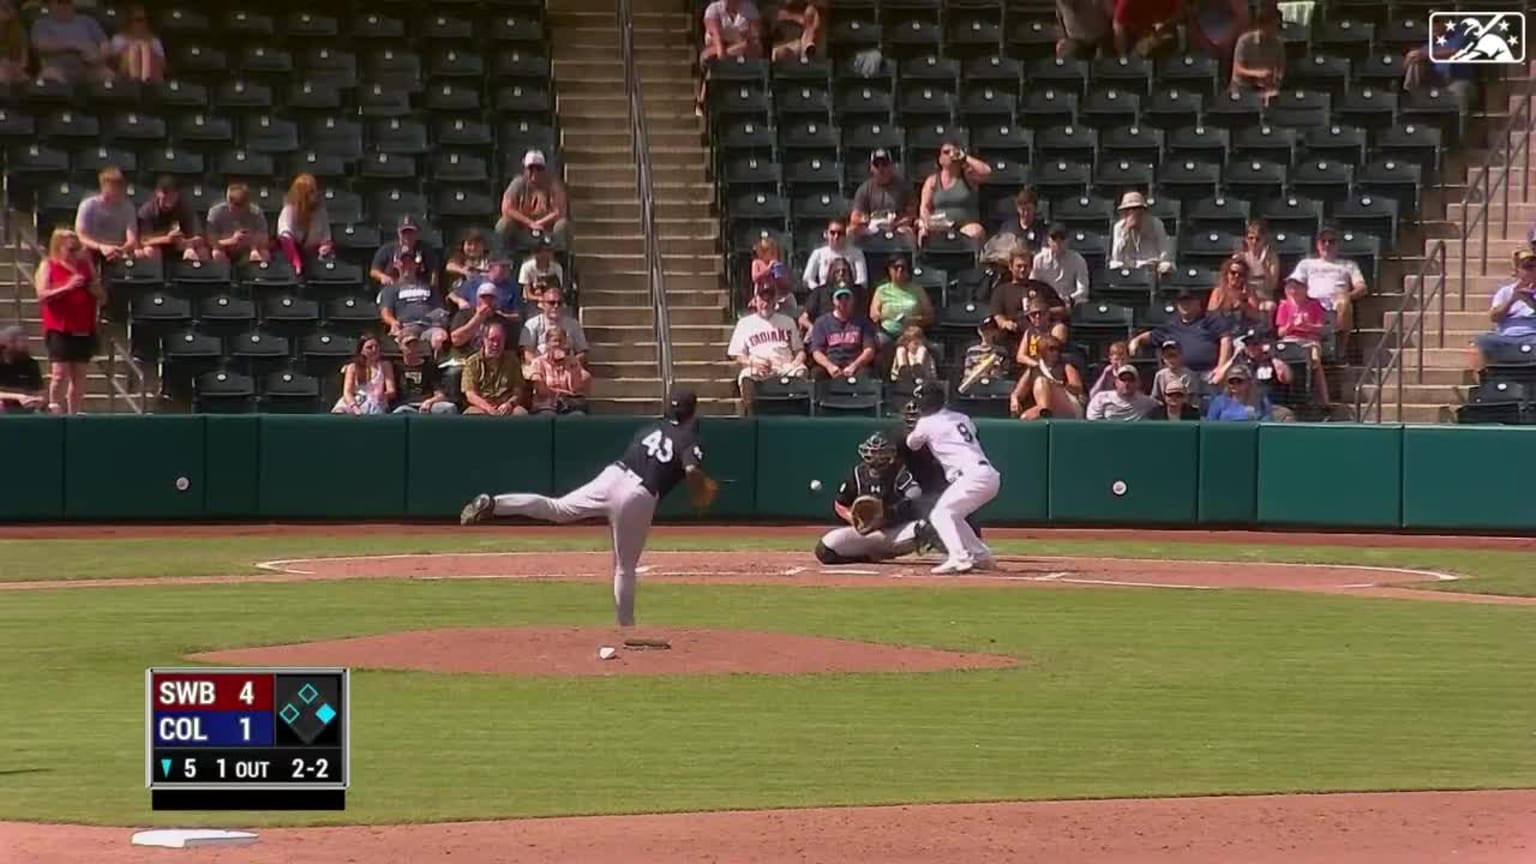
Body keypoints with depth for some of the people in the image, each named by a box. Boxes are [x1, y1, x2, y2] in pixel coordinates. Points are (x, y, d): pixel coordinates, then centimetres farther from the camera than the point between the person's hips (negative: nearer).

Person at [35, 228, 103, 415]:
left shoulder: (86, 266, 14)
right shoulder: (48, 266, 2)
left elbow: (103, 299, 17)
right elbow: (42, 296, -11)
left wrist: (94, 287, -5)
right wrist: (67, 287, -20)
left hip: (84, 331, 5)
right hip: (59, 329, -5)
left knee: (79, 376, 4)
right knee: (60, 374, -13)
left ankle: (74, 415, 8)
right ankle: (55, 412, -6)